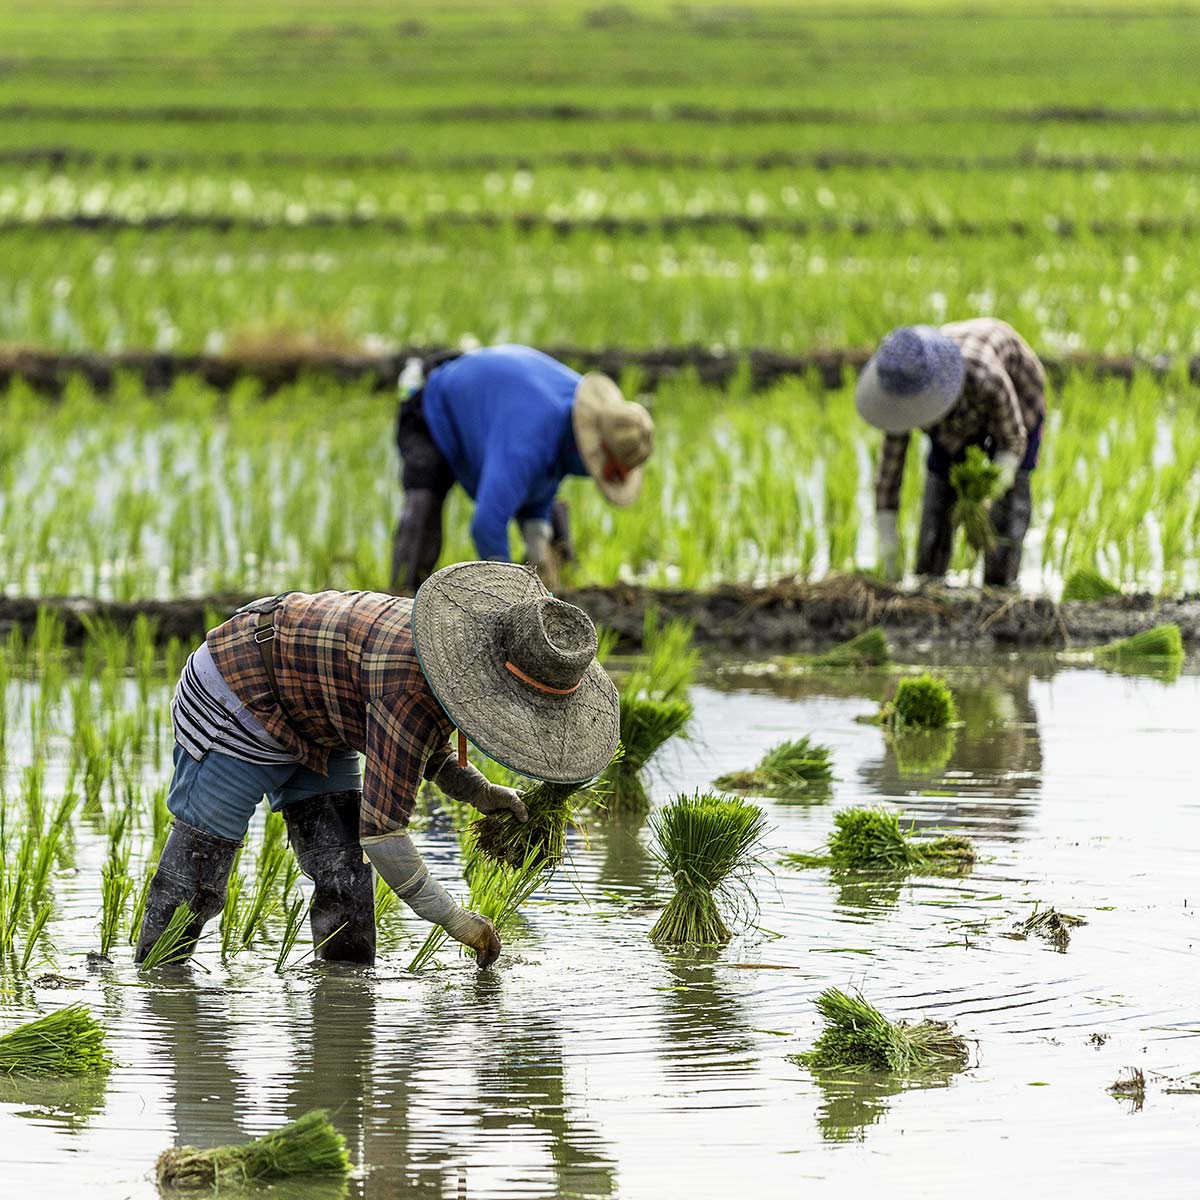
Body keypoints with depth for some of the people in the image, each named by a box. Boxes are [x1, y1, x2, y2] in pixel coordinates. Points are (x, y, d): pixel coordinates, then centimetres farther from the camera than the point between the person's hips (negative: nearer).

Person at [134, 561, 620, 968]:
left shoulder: (463, 641, -12)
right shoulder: (412, 691, -37)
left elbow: (426, 744, 9)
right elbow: (381, 831, -33)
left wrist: (478, 792, -8)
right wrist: (455, 921, -25)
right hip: (238, 706, -9)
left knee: (344, 877, 2)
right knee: (197, 865, -3)